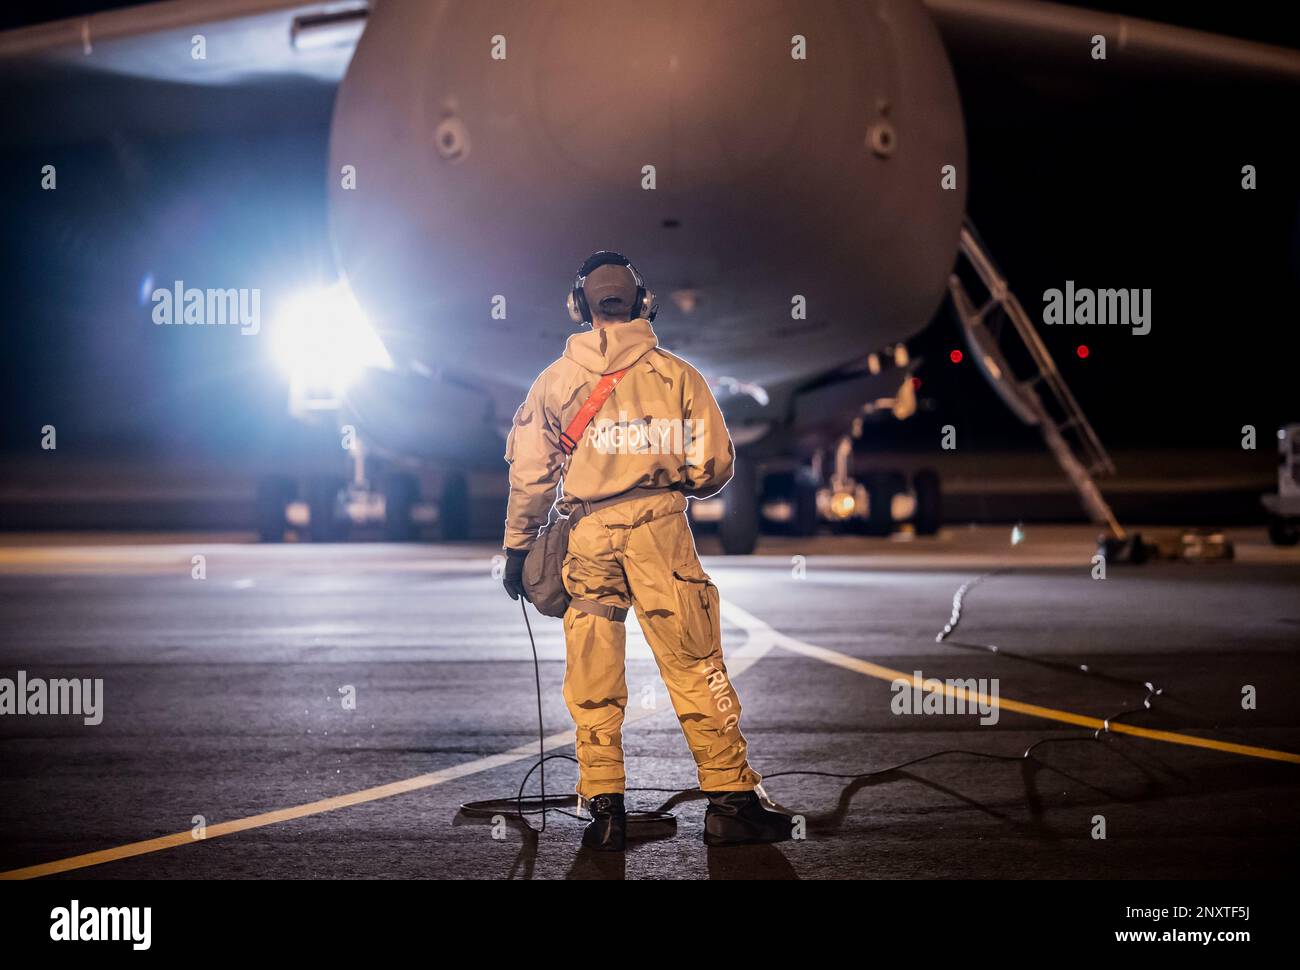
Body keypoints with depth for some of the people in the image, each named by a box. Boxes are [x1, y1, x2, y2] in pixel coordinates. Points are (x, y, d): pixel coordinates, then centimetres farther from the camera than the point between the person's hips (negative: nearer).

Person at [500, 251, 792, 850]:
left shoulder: (553, 381, 8)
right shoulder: (676, 373, 3)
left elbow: (530, 472, 10)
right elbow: (714, 464, 3)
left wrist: (517, 547, 19)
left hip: (587, 534, 2)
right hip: (658, 526, -2)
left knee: (593, 682, 6)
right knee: (695, 667, 0)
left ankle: (605, 810, 5)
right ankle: (729, 800, -1)